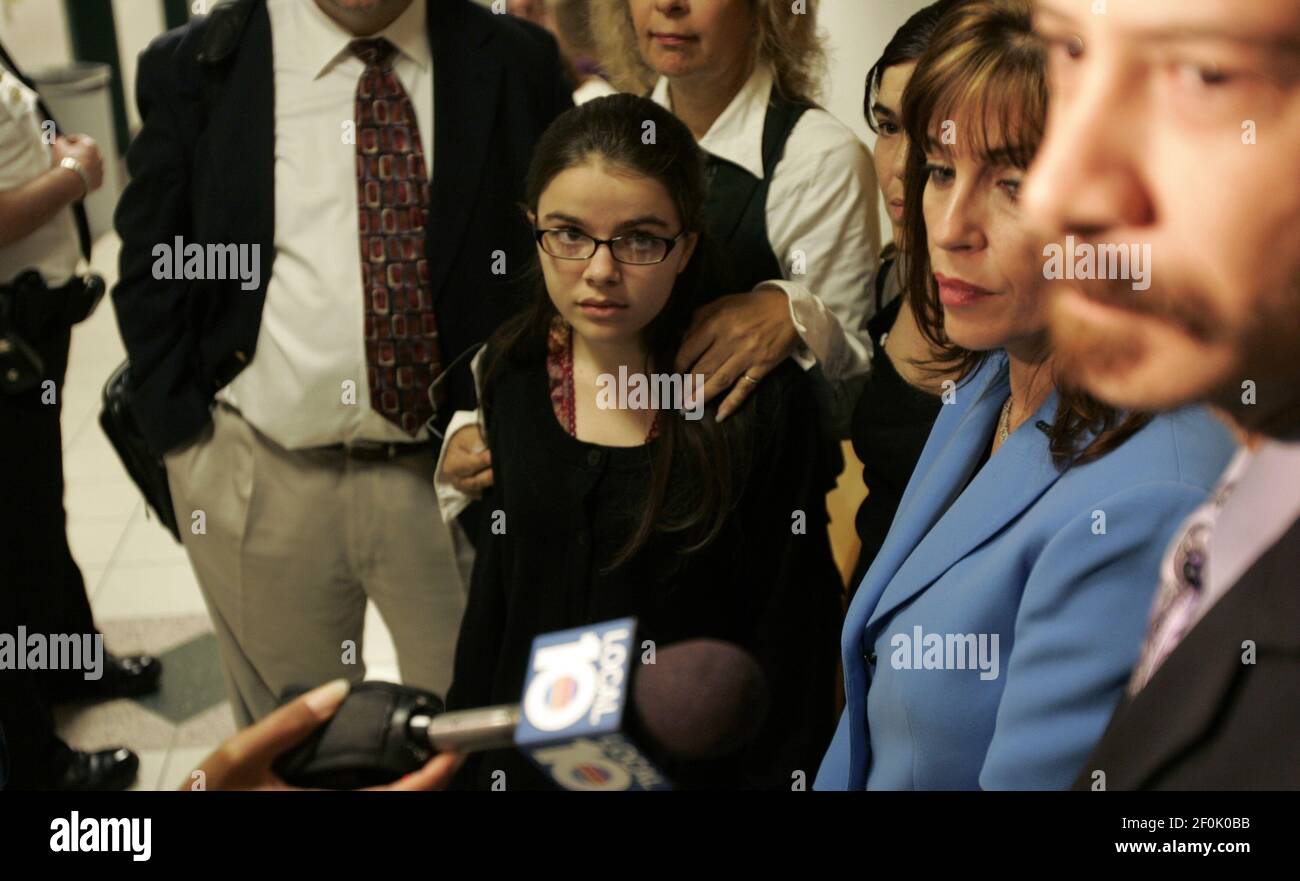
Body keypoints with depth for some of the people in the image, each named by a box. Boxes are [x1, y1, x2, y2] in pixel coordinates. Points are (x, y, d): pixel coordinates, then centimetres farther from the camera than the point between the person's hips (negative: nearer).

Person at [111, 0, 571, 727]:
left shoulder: (516, 63, 0)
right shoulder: (195, 67, -1)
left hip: (461, 466, 0)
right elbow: (150, 276, 3)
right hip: (259, 478, 0)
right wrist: (187, 446, -4)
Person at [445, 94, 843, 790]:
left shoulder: (762, 400, -18)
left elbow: (789, 636, -13)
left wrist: (776, 775, -13)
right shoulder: (511, 371, -4)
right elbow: (496, 590, 5)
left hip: (693, 760, -4)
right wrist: (463, 758, 6)